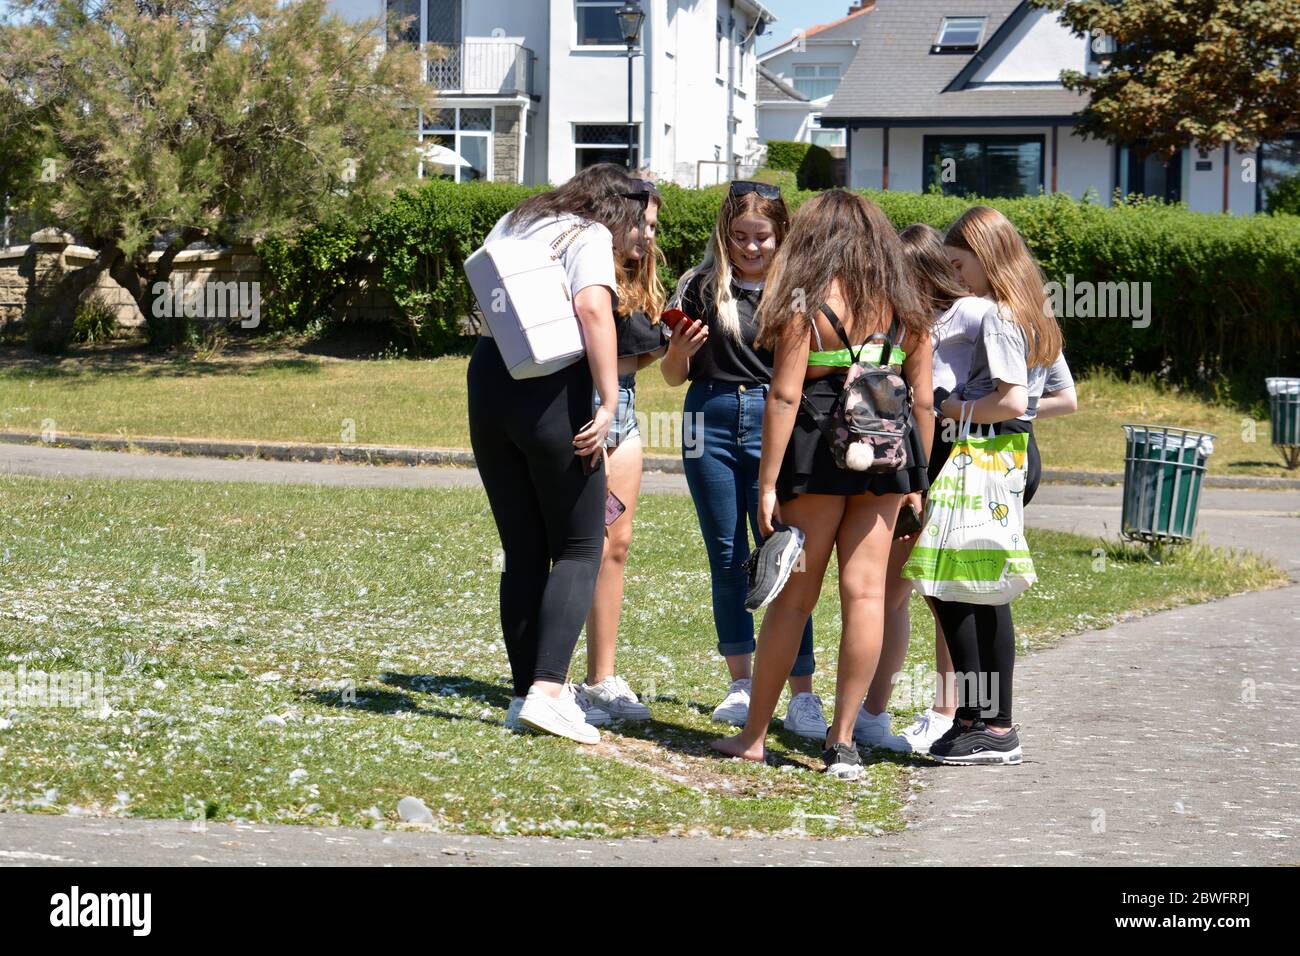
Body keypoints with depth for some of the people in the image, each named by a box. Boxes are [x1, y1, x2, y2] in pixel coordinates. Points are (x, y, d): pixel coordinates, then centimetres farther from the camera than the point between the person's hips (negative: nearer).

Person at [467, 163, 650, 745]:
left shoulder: (513, 225, 21)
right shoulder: (590, 238, 0)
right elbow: (593, 309, -17)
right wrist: (608, 403, -19)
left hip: (488, 377, 7)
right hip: (552, 391, -6)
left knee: (522, 553, 13)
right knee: (579, 549, 1)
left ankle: (526, 693, 13)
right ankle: (547, 690, -12)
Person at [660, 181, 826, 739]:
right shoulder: (699, 286, 6)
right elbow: (674, 377, 11)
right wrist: (679, 351, -9)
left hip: (777, 425, -2)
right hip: (712, 423, 2)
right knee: (726, 559, 8)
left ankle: (802, 696, -4)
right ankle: (740, 685, 19)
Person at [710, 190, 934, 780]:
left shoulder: (807, 304, -5)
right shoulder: (906, 309, 8)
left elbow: (785, 395, -10)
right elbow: (923, 401, 8)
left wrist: (767, 483, -9)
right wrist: (916, 482, 15)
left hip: (818, 451, -3)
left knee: (794, 596, 4)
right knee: (865, 592, 3)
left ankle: (753, 736, 13)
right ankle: (843, 740, 4)